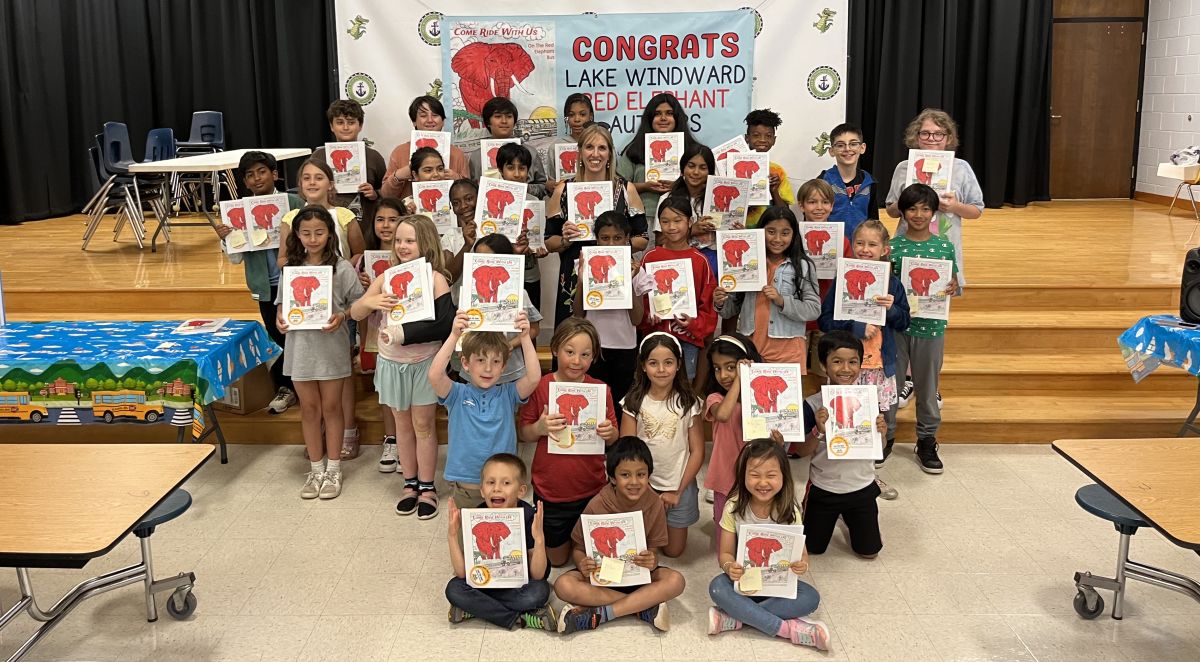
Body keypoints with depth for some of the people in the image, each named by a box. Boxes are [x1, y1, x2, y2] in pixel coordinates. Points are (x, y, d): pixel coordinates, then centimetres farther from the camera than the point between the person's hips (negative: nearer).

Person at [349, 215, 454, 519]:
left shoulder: (435, 278, -12)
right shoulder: (387, 277, 1)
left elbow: (444, 325, -20)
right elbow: (355, 313, 3)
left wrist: (404, 334, -25)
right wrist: (369, 302, -19)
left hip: (424, 363, -4)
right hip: (392, 363, 4)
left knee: (423, 425, 6)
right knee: (403, 425, 14)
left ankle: (427, 488, 18)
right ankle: (410, 484, 28)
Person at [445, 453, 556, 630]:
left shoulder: (530, 517, -20)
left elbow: (537, 575, -22)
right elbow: (461, 572, -16)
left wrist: (539, 538, -38)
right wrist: (453, 535, -27)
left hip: (519, 585, -3)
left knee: (540, 591, -32)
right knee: (454, 589, -24)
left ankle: (476, 609, -15)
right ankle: (521, 619, -17)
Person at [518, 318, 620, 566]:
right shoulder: (539, 387, -10)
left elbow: (614, 438, 2)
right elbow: (524, 434, -3)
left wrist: (609, 432, -21)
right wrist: (540, 428, -24)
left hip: (591, 490, 1)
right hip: (550, 491, -1)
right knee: (556, 558, 14)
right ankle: (563, 535, 43)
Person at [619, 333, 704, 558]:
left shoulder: (688, 402, -9)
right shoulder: (634, 402, -8)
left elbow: (697, 451, -6)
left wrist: (678, 491, -8)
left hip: (679, 485, 0)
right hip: (643, 484, 0)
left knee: (673, 550, 11)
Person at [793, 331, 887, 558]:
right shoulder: (814, 404, -15)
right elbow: (802, 452, -13)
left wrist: (880, 433, -21)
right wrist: (818, 430, -30)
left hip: (862, 487, 2)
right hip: (823, 488, -1)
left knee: (869, 551, 13)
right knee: (812, 548, 13)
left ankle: (848, 519, 40)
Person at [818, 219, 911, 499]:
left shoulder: (892, 283, 5)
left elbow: (903, 323, 7)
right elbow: (825, 319, -7)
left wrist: (892, 308, -12)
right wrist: (857, 327, -16)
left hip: (881, 364, 3)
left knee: (885, 422, 8)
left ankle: (873, 473, 27)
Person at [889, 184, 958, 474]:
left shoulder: (945, 247, 1)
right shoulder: (892, 246, -3)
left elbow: (952, 281, 9)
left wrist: (953, 287, -13)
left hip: (931, 325, 1)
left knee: (927, 385, 12)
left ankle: (927, 440, 25)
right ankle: (885, 436, 22)